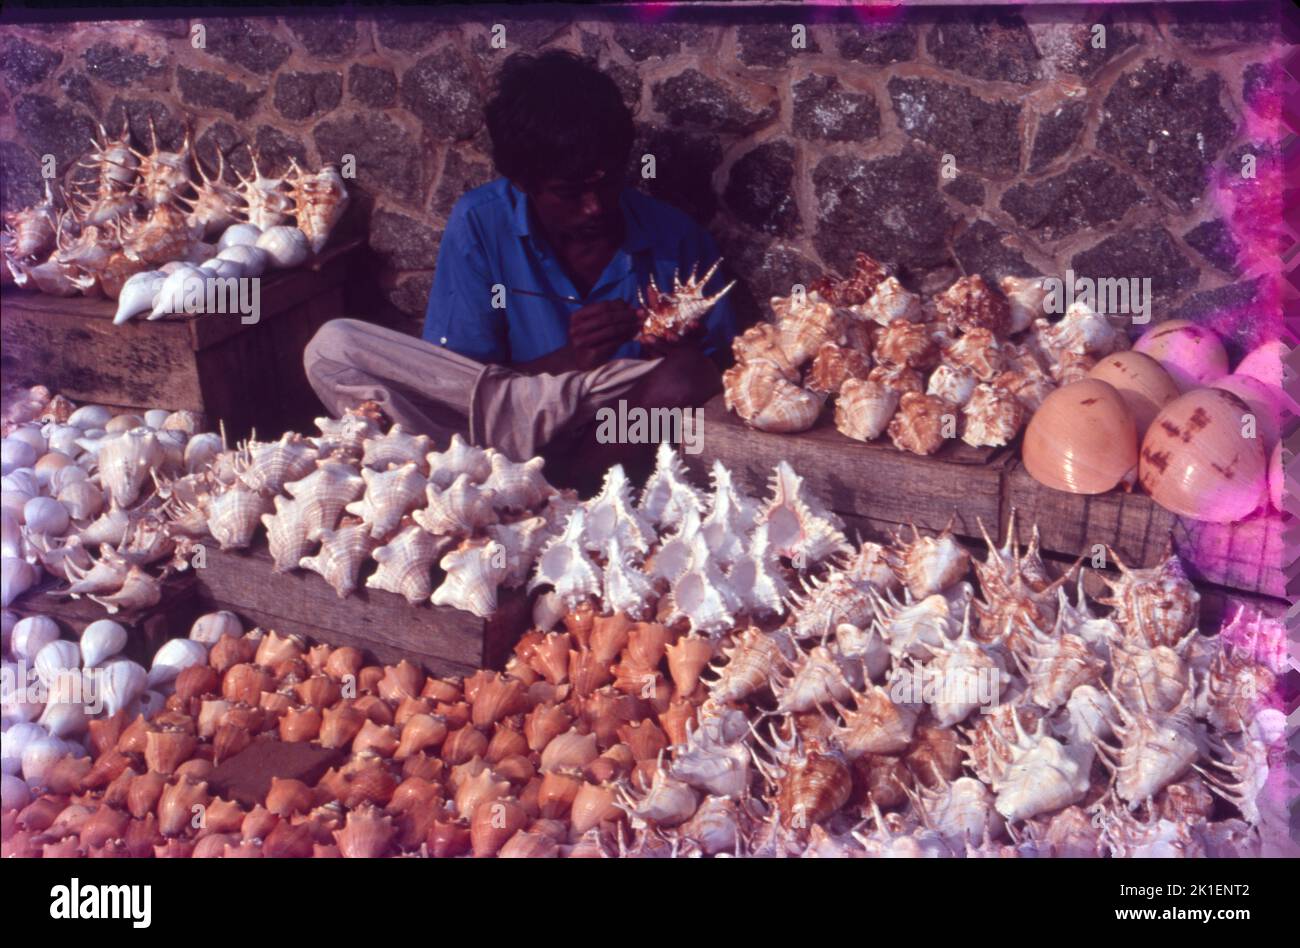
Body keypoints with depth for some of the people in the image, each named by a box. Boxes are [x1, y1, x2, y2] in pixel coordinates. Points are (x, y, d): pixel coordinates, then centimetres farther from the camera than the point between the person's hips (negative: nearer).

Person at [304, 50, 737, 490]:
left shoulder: (676, 238, 0)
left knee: (685, 377, -35)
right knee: (333, 347, -18)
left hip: (624, 454, 0)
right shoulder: (481, 223, -3)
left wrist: (685, 357, -19)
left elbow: (722, 368, 6)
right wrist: (568, 360, -22)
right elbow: (453, 383, -5)